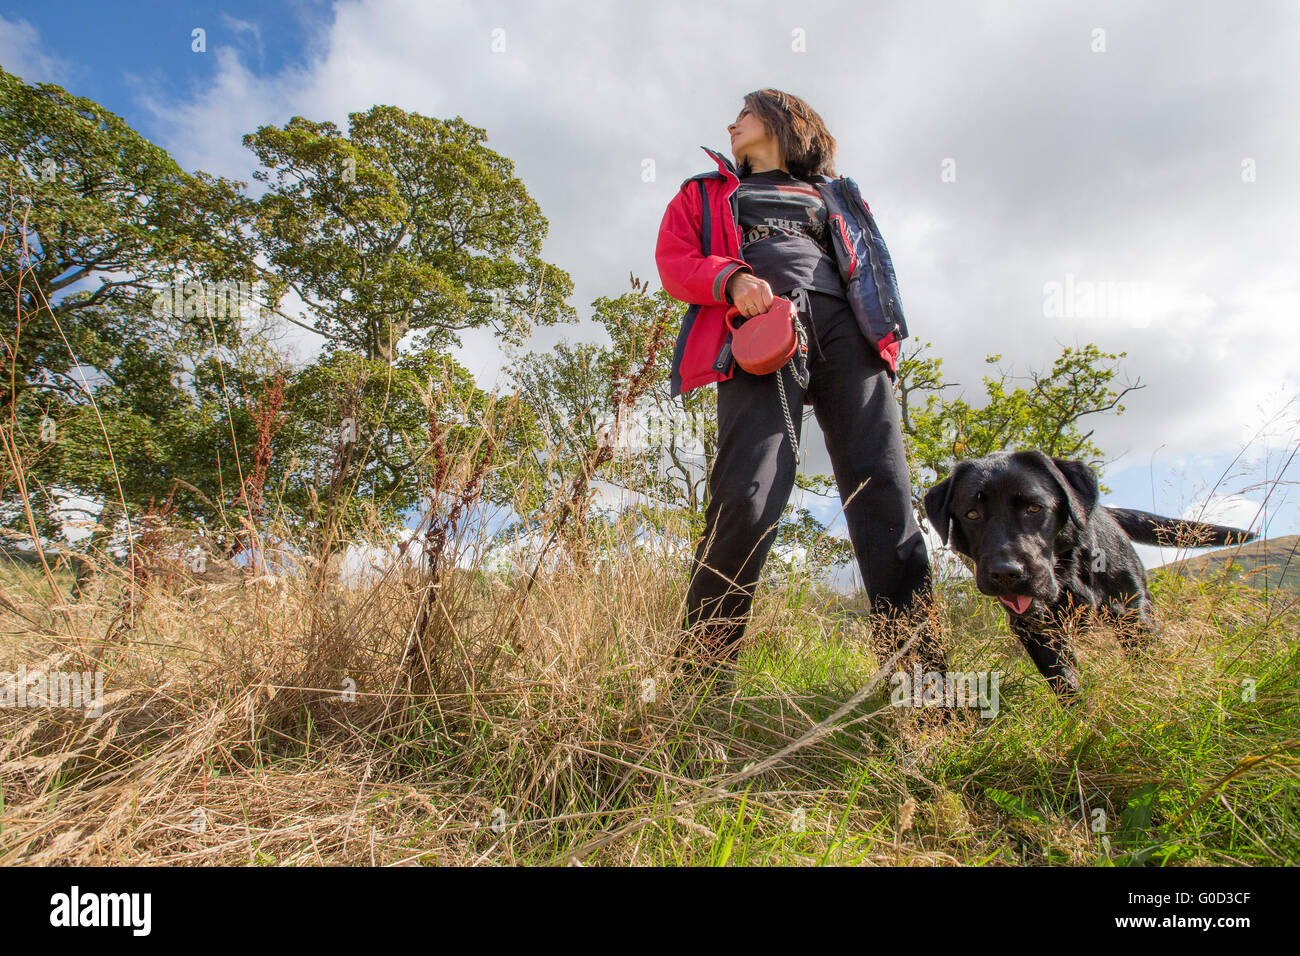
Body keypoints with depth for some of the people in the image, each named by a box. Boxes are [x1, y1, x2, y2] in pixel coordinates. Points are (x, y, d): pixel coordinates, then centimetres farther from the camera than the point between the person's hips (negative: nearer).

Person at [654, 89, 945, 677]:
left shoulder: (833, 195, 38)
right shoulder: (706, 193, 34)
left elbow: (869, 268, 30)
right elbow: (673, 260, 18)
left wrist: (883, 328, 7)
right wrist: (731, 279, -5)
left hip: (841, 323, 3)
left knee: (881, 483, -16)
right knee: (748, 494, -22)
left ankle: (918, 664, -17)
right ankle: (701, 662, -14)